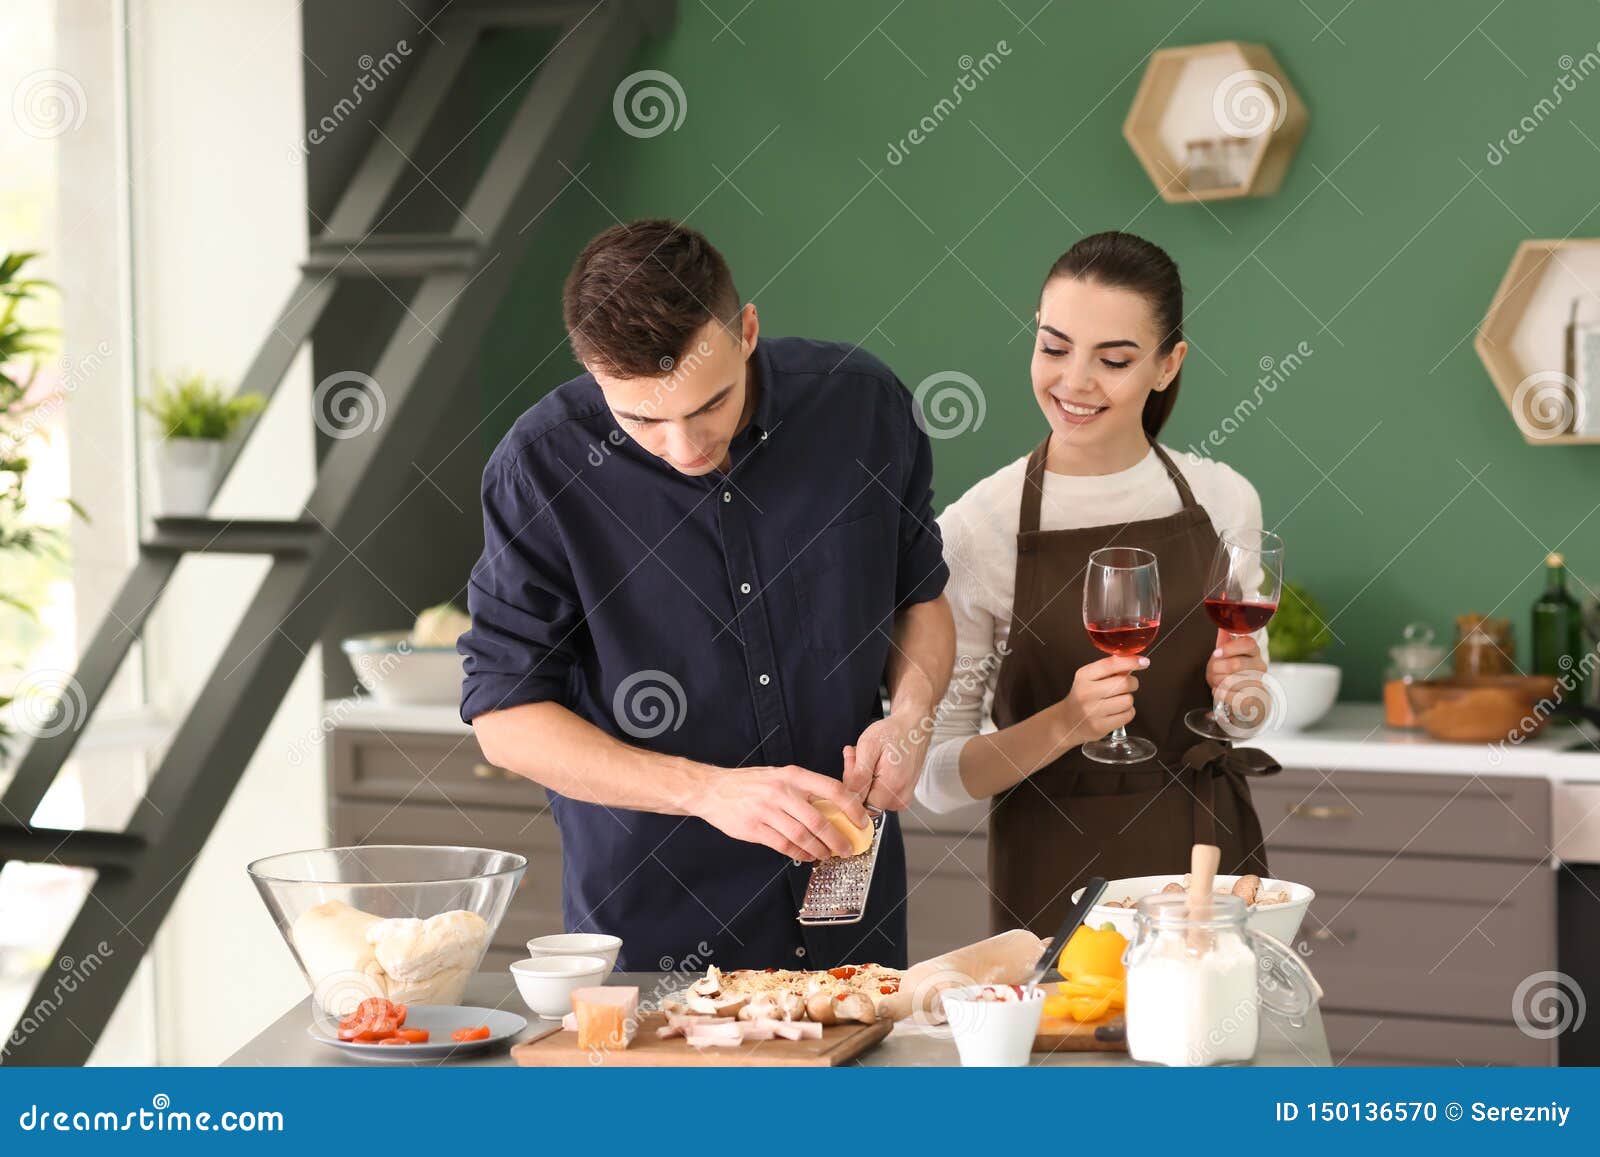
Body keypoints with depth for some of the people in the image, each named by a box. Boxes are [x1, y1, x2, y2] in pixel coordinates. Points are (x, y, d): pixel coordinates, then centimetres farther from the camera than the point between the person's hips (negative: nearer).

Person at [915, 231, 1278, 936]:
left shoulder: (1225, 500, 1)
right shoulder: (975, 529, -10)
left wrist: (1241, 695, -5)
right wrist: (1065, 725, -22)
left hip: (1215, 851, 3)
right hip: (1055, 884, -3)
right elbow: (936, 778, -8)